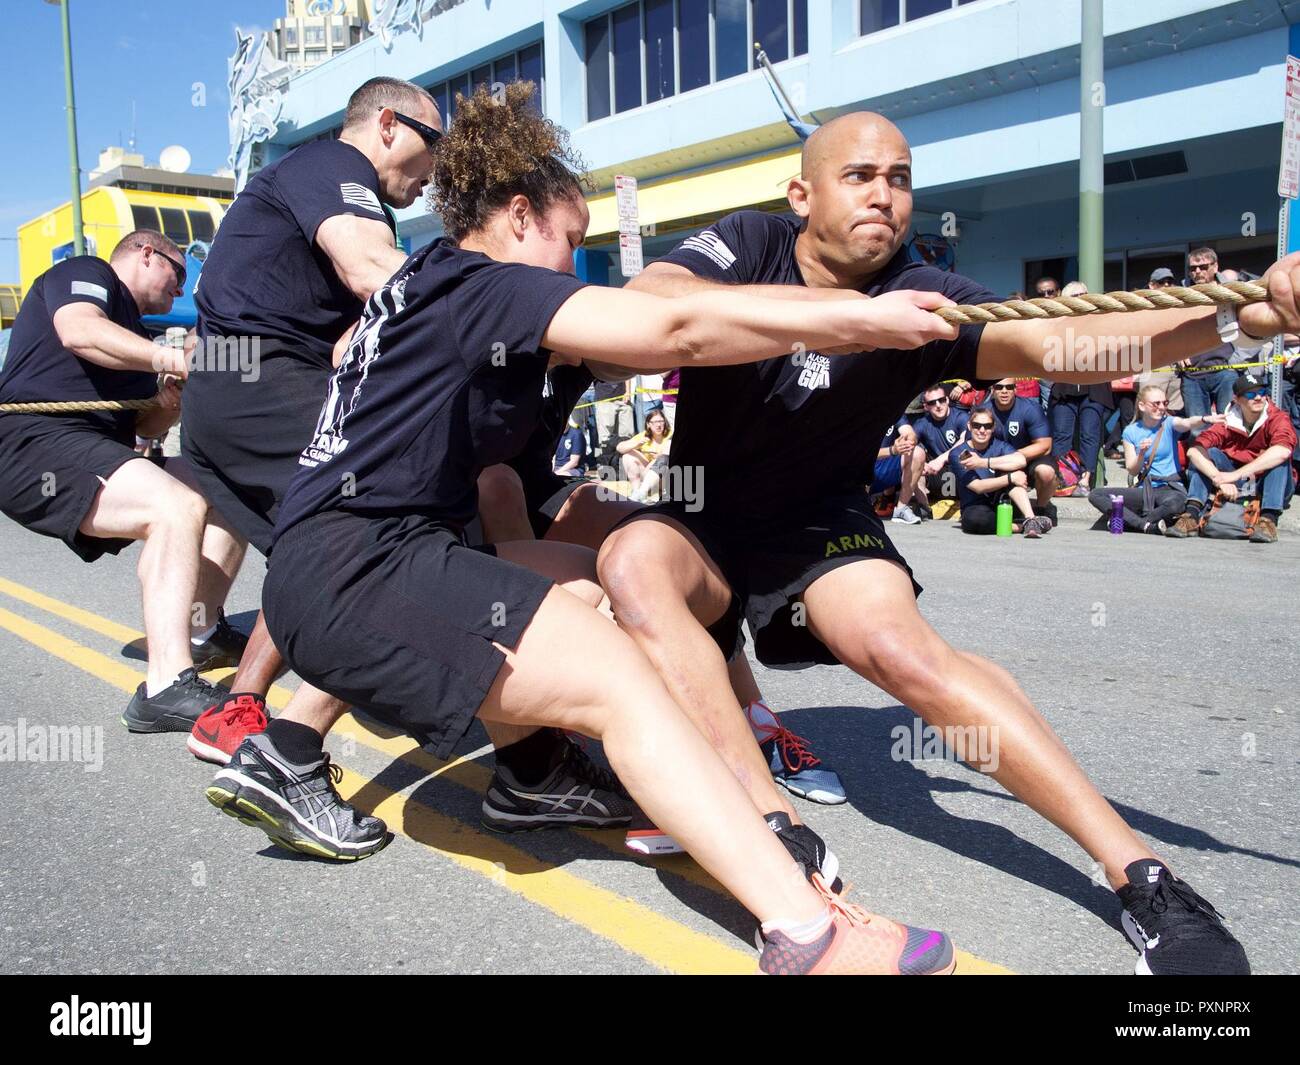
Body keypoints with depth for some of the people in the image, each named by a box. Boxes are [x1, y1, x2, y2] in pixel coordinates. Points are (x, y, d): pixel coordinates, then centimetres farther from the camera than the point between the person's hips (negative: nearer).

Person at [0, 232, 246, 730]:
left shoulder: (131, 329, 30)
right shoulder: (84, 274, 4)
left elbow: (147, 425, 26)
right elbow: (78, 331, -21)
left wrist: (174, 400, 4)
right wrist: (171, 358, -31)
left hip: (98, 455, 10)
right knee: (178, 507, -31)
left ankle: (201, 632, 8)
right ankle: (167, 688, -40)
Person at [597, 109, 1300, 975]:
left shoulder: (917, 296, -8)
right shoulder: (750, 245, -8)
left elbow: (1052, 341, -26)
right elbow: (647, 304, -29)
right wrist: (837, 311, -39)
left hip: (821, 526, 0)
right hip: (701, 519, 0)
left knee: (897, 646, -30)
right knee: (632, 564, -33)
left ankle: (1141, 875, -25)